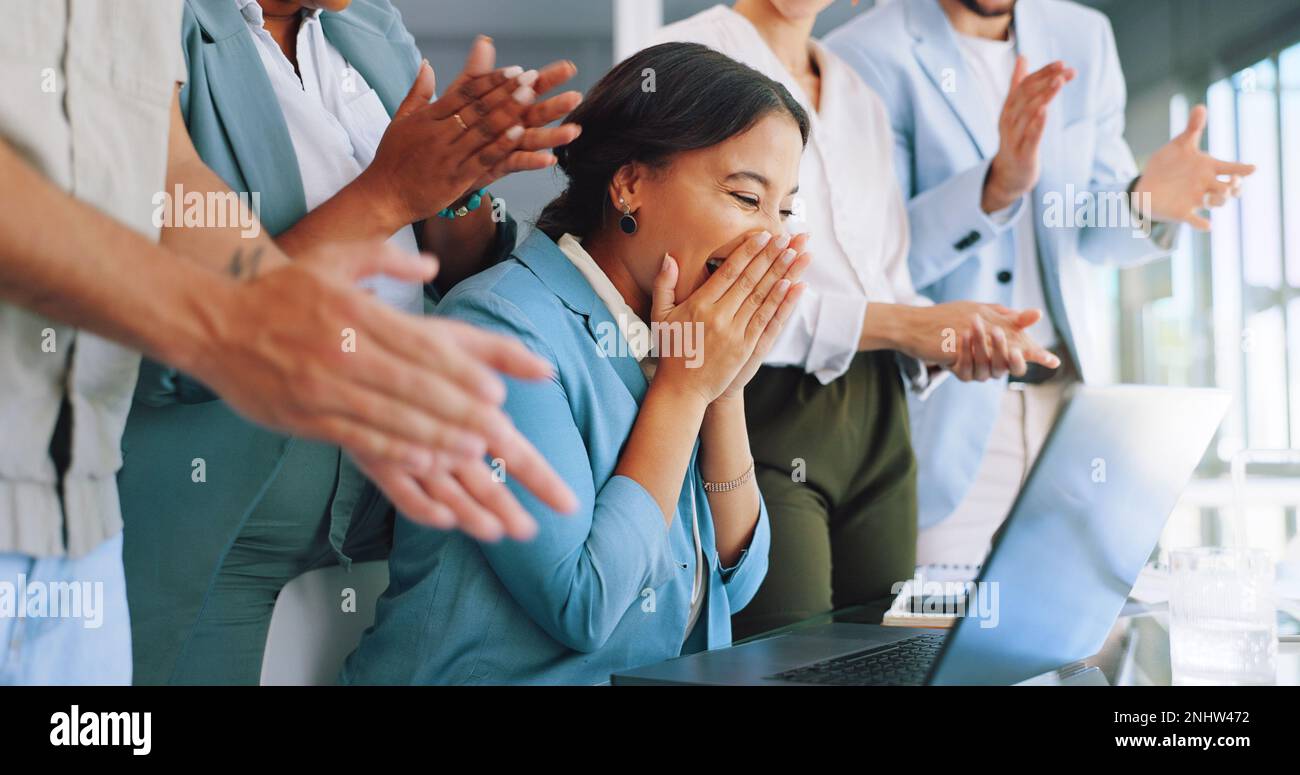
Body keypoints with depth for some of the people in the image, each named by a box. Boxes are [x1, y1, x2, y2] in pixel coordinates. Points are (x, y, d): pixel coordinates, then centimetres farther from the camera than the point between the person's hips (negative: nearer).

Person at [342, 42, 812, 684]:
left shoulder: (655, 334, 5)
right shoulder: (503, 326, -14)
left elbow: (735, 579, 6)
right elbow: (583, 608, -18)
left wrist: (726, 390, -5)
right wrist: (684, 386, -13)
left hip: (663, 679, 5)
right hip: (514, 675, -5)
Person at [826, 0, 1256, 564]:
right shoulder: (864, 55, -8)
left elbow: (1098, 233, 12)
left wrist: (1146, 200, -11)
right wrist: (996, 184, -30)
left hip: (1066, 392, 5)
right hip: (943, 414, -5)